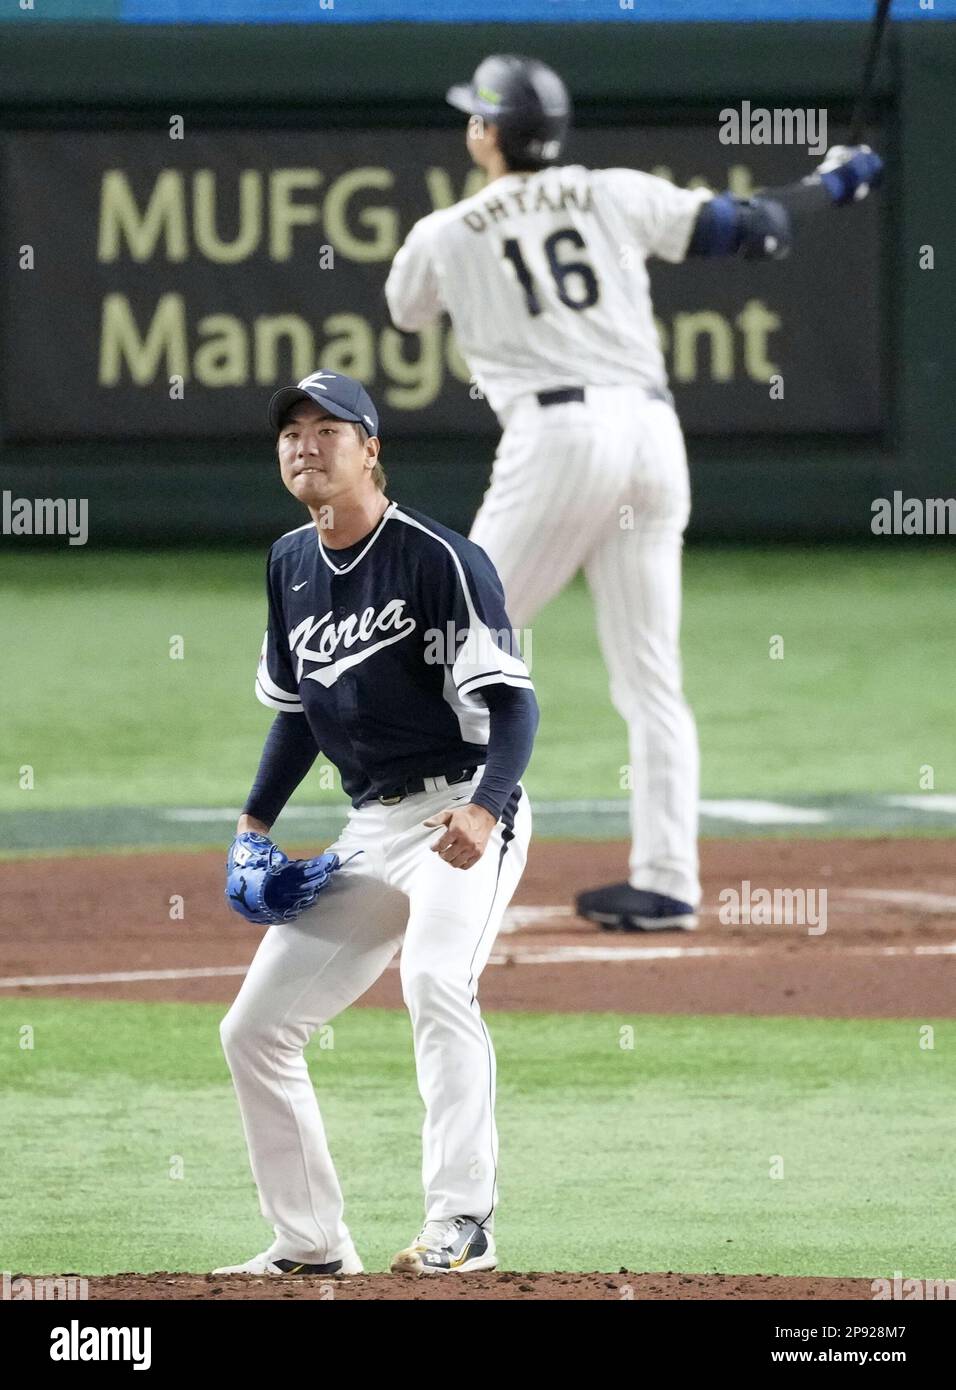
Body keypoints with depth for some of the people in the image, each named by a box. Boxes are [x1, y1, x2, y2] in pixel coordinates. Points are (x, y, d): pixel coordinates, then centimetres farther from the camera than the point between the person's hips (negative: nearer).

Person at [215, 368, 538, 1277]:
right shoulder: (291, 564, 11)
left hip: (465, 813, -8)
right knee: (254, 1028, 5)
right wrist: (253, 823, 13)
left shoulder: (439, 558, -13)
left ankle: (460, 1222, -36)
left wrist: (483, 809, -34)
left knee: (435, 979, -33)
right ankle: (311, 1242, 13)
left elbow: (511, 701, -18)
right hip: (370, 829, 8)